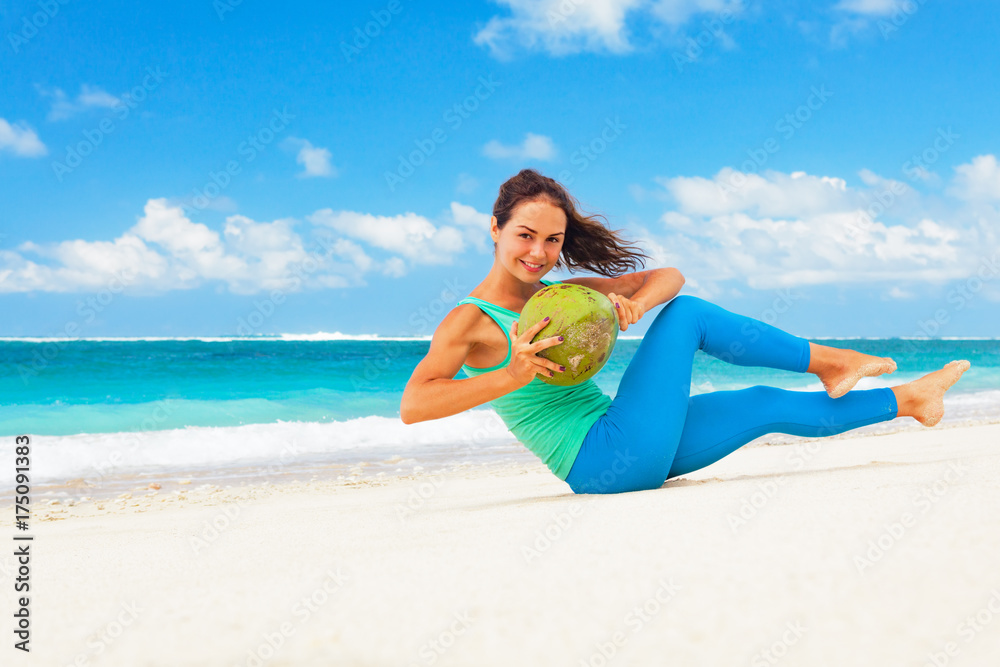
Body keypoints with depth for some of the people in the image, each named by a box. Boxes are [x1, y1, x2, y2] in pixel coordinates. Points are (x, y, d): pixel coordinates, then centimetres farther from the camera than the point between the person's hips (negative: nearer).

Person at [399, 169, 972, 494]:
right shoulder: (469, 322, -10)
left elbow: (669, 277, 9)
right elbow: (412, 405, -26)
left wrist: (633, 305, -14)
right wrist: (511, 376, -32)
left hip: (632, 456, 8)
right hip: (605, 464, -8)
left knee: (767, 405, 12)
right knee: (688, 314, -10)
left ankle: (907, 400, 29)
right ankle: (824, 362, 5)